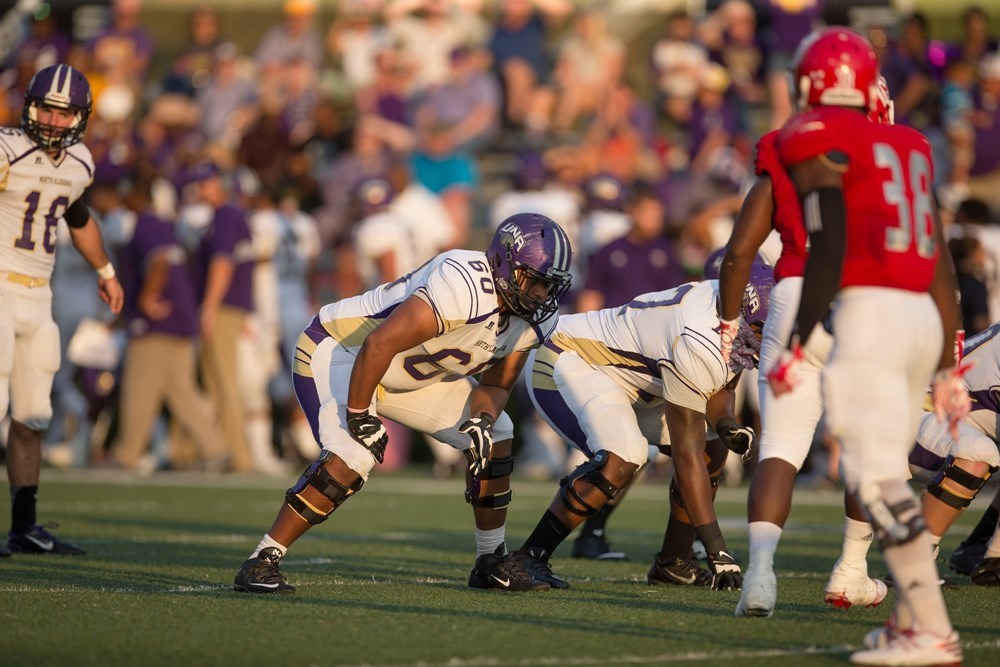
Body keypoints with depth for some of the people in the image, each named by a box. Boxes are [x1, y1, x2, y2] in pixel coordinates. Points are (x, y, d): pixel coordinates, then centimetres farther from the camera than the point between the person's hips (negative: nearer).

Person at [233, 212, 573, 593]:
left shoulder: (530, 320, -7)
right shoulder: (465, 286, -35)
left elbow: (496, 385, 5)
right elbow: (378, 345, -36)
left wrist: (482, 420, -18)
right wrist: (359, 416, -26)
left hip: (404, 372, 9)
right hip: (337, 350, -9)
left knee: (493, 435, 6)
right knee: (352, 458, -30)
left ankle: (491, 563, 20)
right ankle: (261, 563, -21)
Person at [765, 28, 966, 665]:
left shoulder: (817, 142, -2)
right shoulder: (909, 147, 21)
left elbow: (829, 249, -12)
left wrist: (797, 344, -11)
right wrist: (948, 367, 25)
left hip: (868, 312, -8)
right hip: (923, 317, 8)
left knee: (878, 479, -9)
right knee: (887, 473, 18)